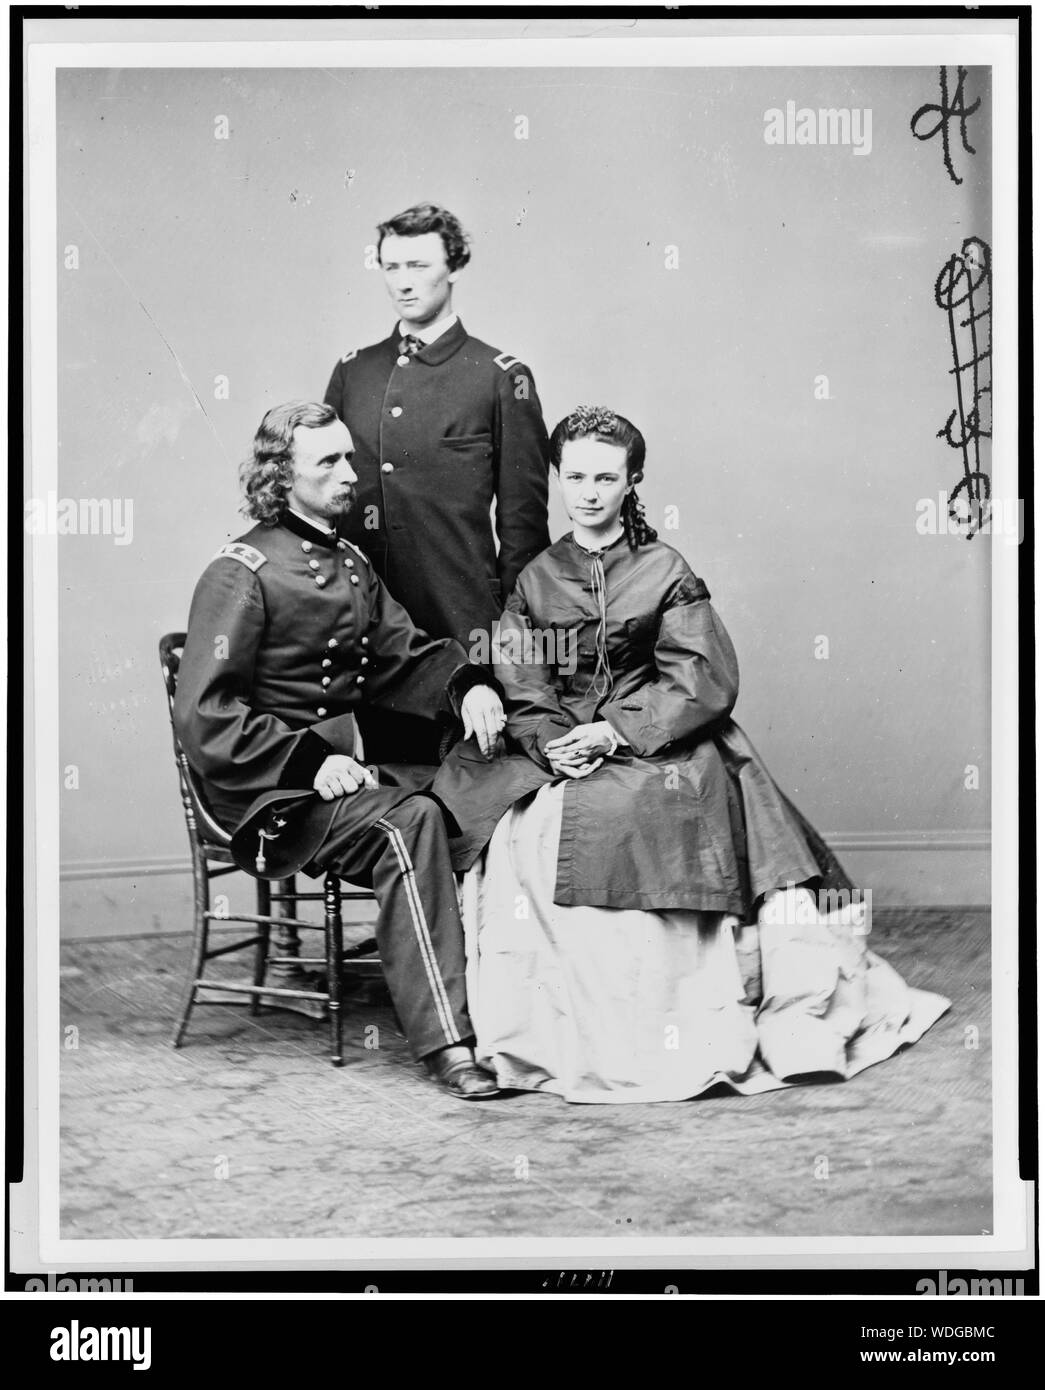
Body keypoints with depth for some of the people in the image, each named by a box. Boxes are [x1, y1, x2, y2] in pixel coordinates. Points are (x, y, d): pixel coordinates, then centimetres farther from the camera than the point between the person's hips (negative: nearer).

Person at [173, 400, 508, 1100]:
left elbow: (404, 653, 18)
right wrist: (310, 762, -20)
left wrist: (467, 683, -4)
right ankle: (448, 1040, -31)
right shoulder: (243, 572, -6)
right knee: (409, 821, -32)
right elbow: (204, 714, -12)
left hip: (346, 766, 7)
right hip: (270, 795, -7)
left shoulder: (351, 563, 19)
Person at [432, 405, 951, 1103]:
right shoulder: (534, 580, 15)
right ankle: (541, 1030, -16)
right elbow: (521, 686, 6)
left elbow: (701, 681, -3)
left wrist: (617, 732, -14)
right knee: (527, 838, -26)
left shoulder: (666, 572, 7)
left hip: (661, 746, -2)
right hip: (554, 751, 2)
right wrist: (552, 740, -15)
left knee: (633, 819, -32)